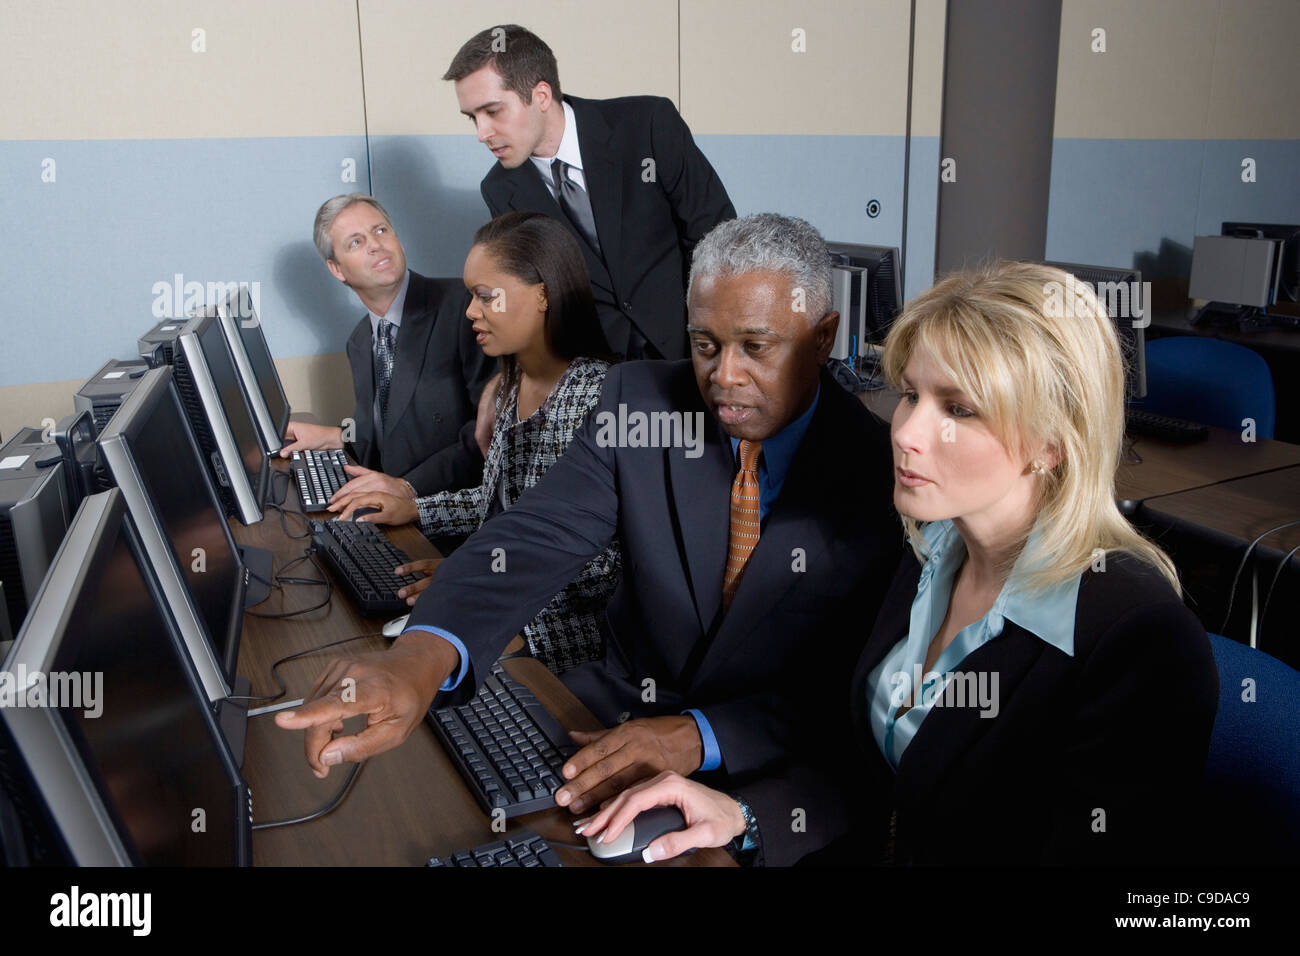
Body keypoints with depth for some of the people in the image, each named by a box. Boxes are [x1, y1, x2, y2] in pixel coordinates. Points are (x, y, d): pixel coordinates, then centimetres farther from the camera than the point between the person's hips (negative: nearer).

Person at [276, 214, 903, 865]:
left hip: (770, 768, -2)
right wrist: (423, 655, -37)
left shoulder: (879, 471, -14)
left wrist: (700, 737, -30)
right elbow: (536, 538, -17)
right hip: (620, 704, 3)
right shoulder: (639, 398, -5)